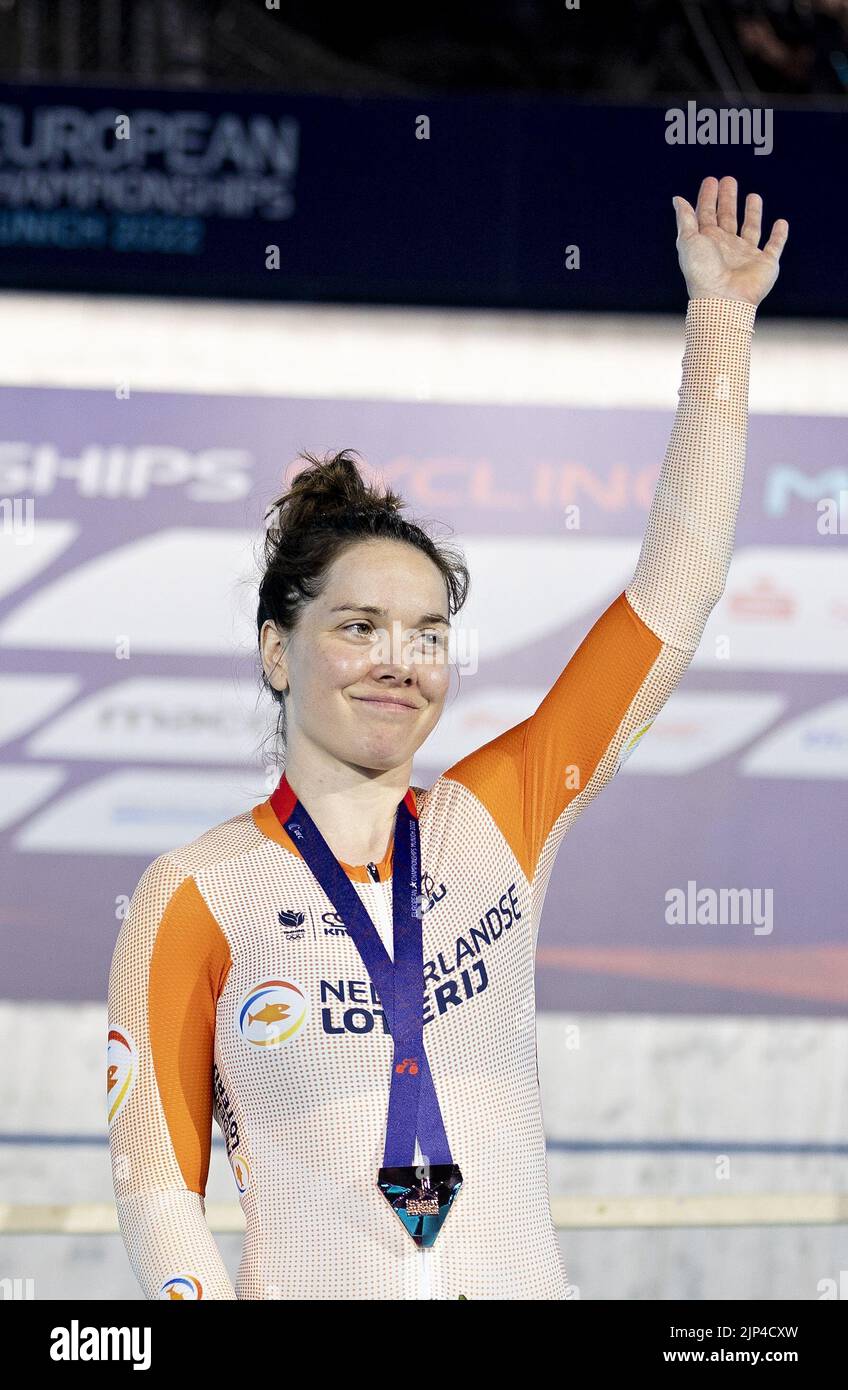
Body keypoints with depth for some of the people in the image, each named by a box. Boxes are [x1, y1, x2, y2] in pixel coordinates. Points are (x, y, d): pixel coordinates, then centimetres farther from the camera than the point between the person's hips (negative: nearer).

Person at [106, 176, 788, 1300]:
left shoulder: (501, 819, 4)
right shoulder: (194, 895, -3)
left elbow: (674, 590, 3)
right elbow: (156, 1177, -3)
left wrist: (721, 317, 3)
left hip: (526, 1283, 2)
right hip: (306, 1289, -2)